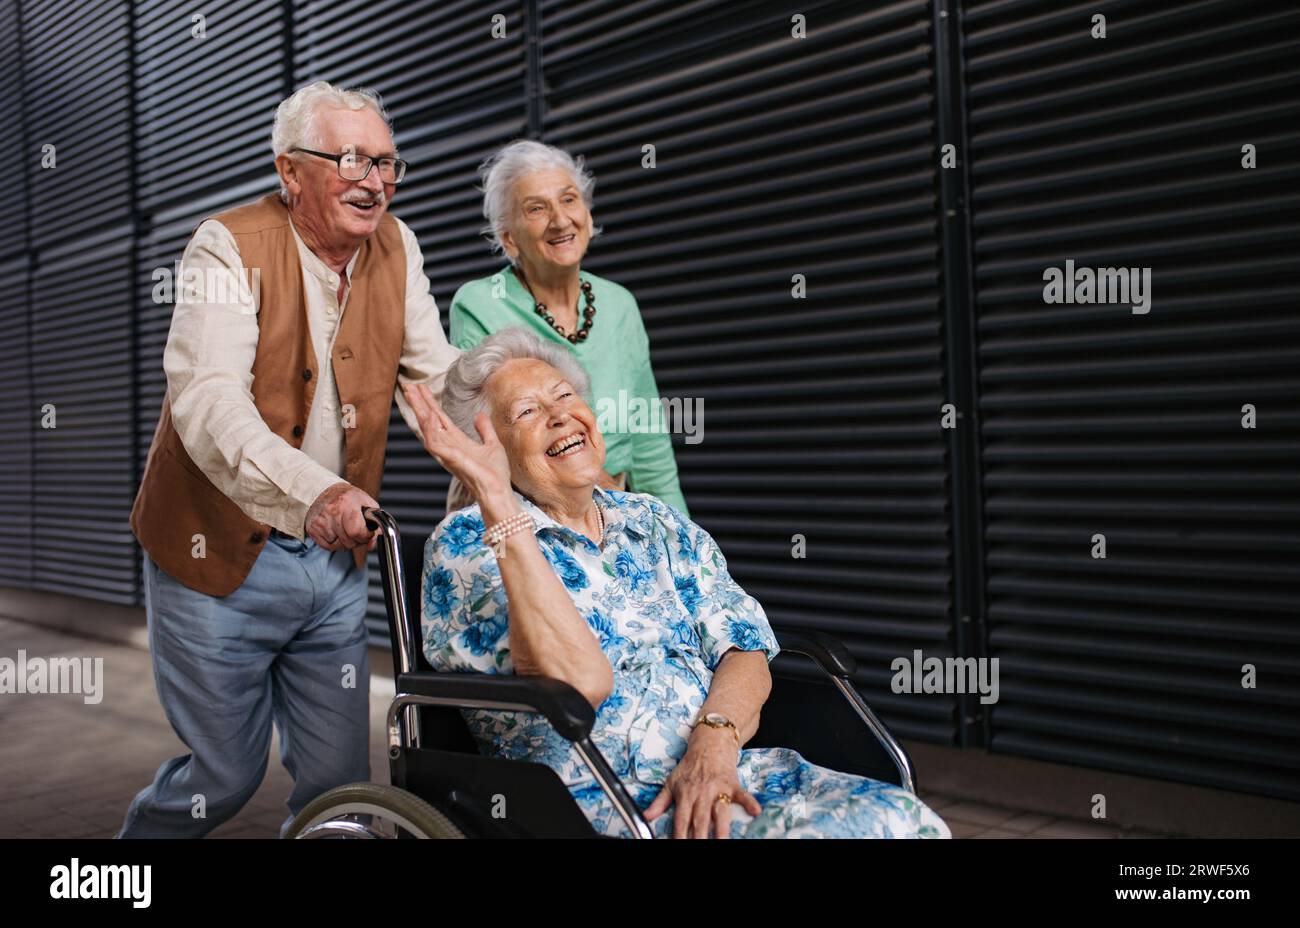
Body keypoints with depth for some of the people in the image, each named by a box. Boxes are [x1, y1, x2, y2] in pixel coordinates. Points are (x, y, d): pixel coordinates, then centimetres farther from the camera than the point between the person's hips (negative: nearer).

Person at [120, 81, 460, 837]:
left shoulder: (397, 247, 2)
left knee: (341, 784, 7)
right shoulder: (231, 247, -14)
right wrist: (314, 492, -46)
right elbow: (208, 403, -29)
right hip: (220, 556, -4)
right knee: (225, 779, 8)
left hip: (336, 559, 5)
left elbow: (438, 383, 4)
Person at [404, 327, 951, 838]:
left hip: (725, 766, 6)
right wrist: (494, 498, -20)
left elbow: (744, 651, 6)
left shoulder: (660, 525, 17)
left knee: (905, 820, -21)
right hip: (592, 795, -6)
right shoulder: (464, 544, 0)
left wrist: (714, 741, -15)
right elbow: (577, 680, -16)